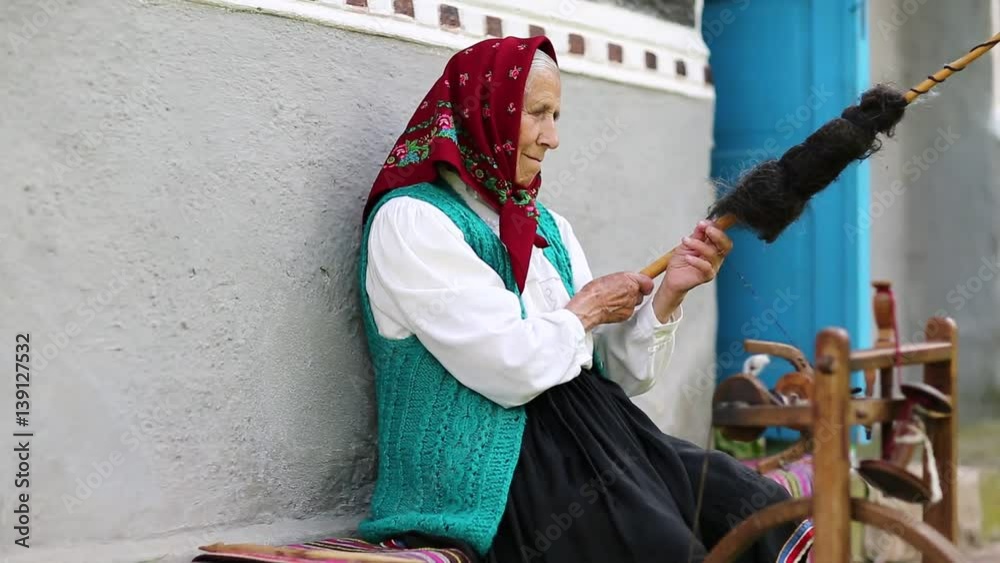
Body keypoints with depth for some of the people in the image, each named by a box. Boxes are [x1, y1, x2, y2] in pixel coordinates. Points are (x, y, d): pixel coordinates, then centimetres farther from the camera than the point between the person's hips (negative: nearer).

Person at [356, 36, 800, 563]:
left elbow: (621, 377, 14)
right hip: (490, 476, -7)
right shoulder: (411, 220, -7)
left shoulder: (550, 228, 17)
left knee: (762, 507, -15)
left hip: (583, 439, 7)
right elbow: (513, 368, -18)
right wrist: (587, 310, 0)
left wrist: (667, 293, -2)